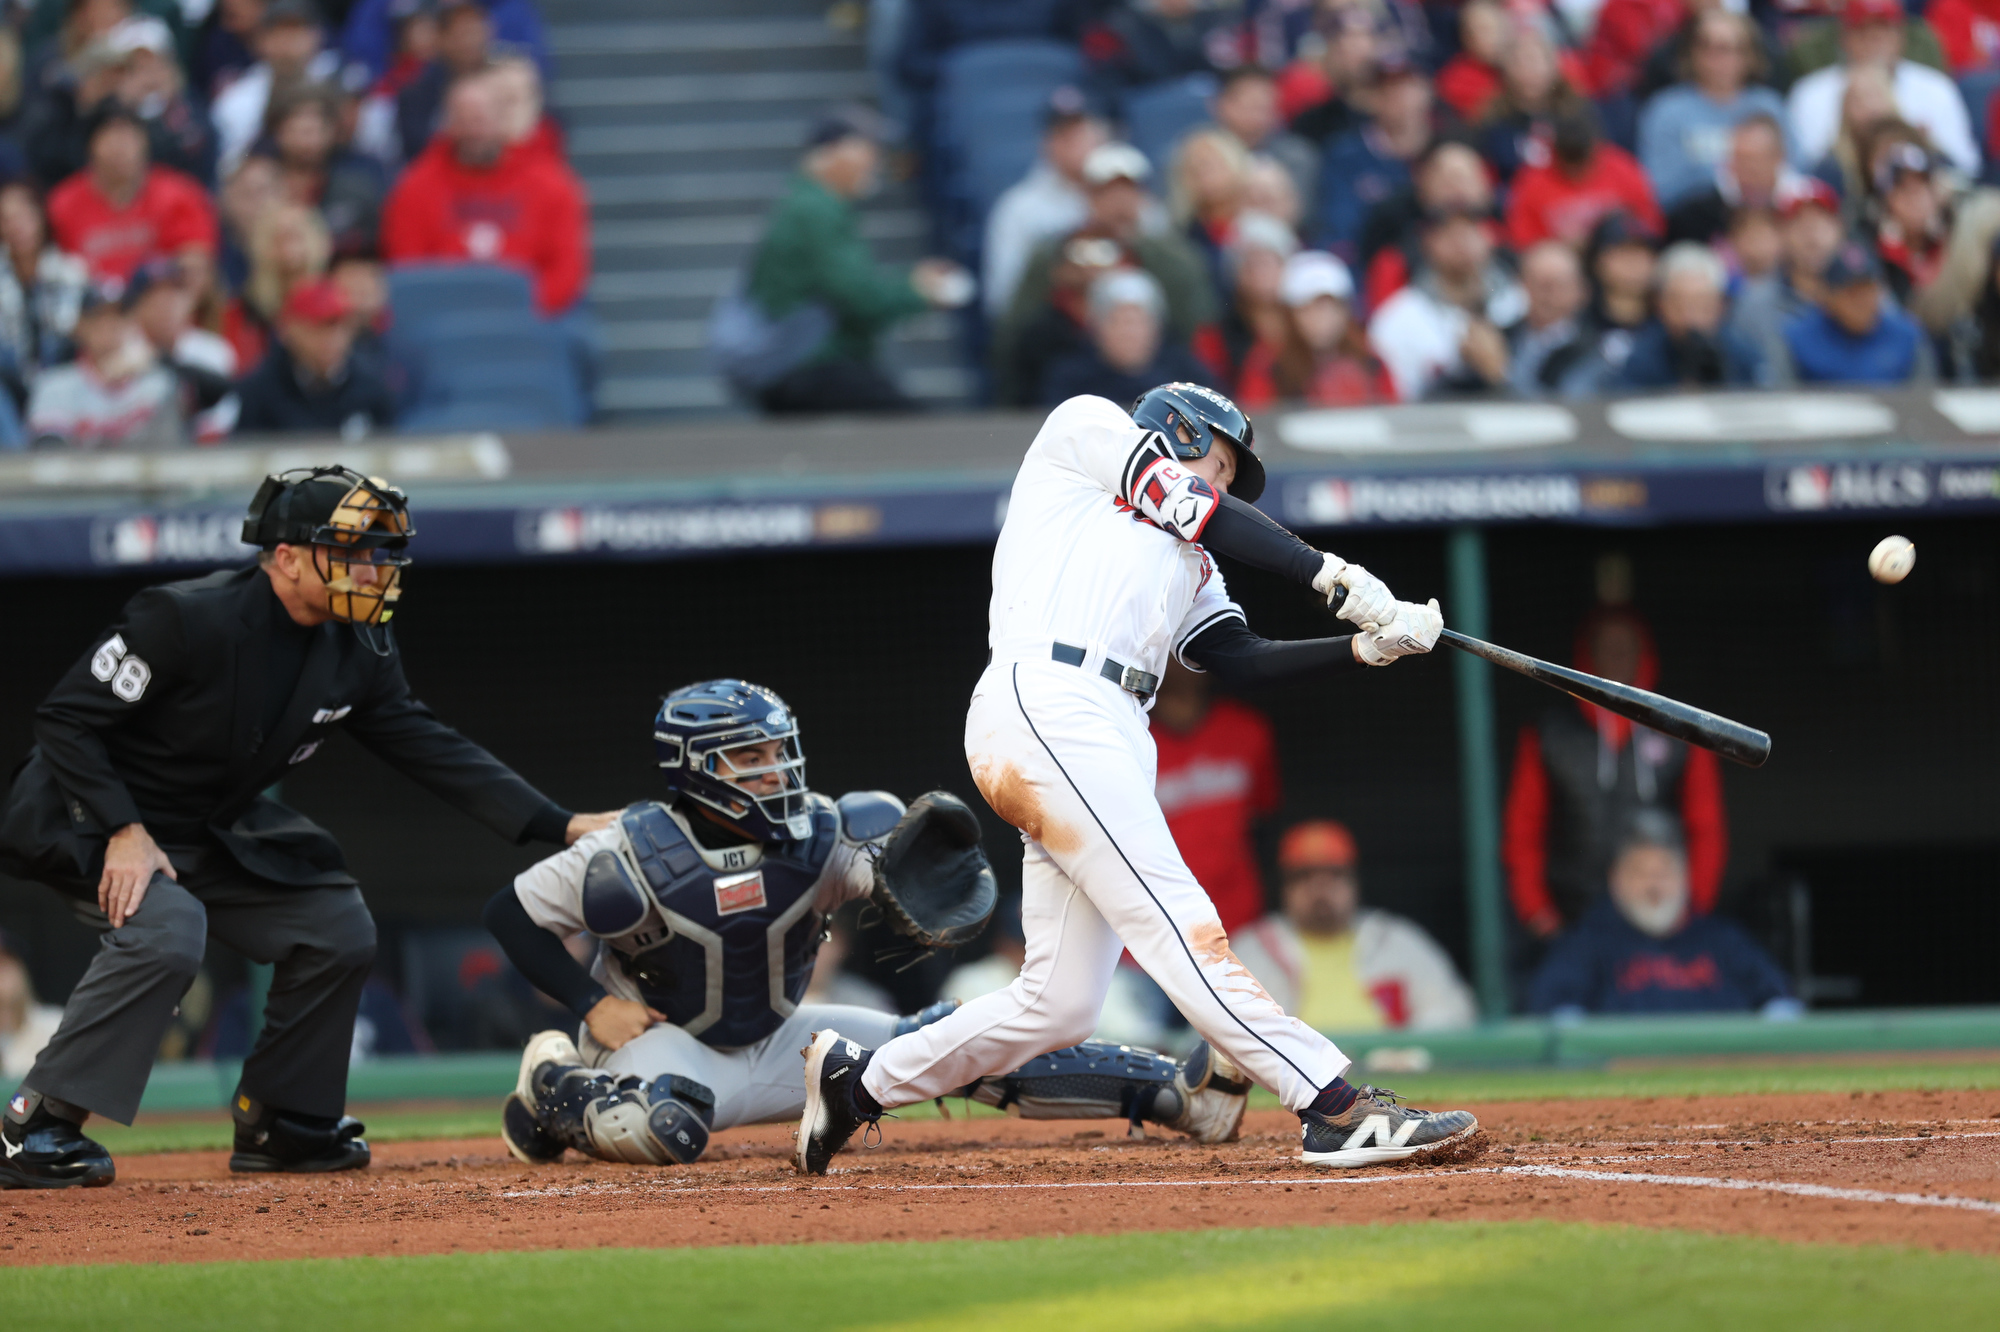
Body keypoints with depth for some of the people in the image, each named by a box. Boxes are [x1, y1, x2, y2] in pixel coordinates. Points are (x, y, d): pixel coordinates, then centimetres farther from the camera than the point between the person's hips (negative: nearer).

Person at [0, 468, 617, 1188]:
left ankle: (278, 1125, 15)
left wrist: (560, 824, -8)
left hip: (217, 831, 8)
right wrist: (124, 832, -31)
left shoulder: (358, 652, -5)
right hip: (91, 820, -8)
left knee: (338, 931, 1)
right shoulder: (186, 619, -27)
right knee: (167, 931, -33)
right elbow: (66, 718, -23)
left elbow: (428, 746, -1)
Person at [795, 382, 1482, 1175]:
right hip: (1042, 703, -9)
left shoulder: (1189, 563, 33)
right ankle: (1336, 1110, -30)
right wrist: (1335, 576, 6)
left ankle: (859, 1080, 18)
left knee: (1061, 1003, 2)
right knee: (1179, 925, -18)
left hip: (1113, 738, 9)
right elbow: (1205, 513, 5)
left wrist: (1370, 647, 5)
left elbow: (1241, 661, 17)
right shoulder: (1084, 429, 16)